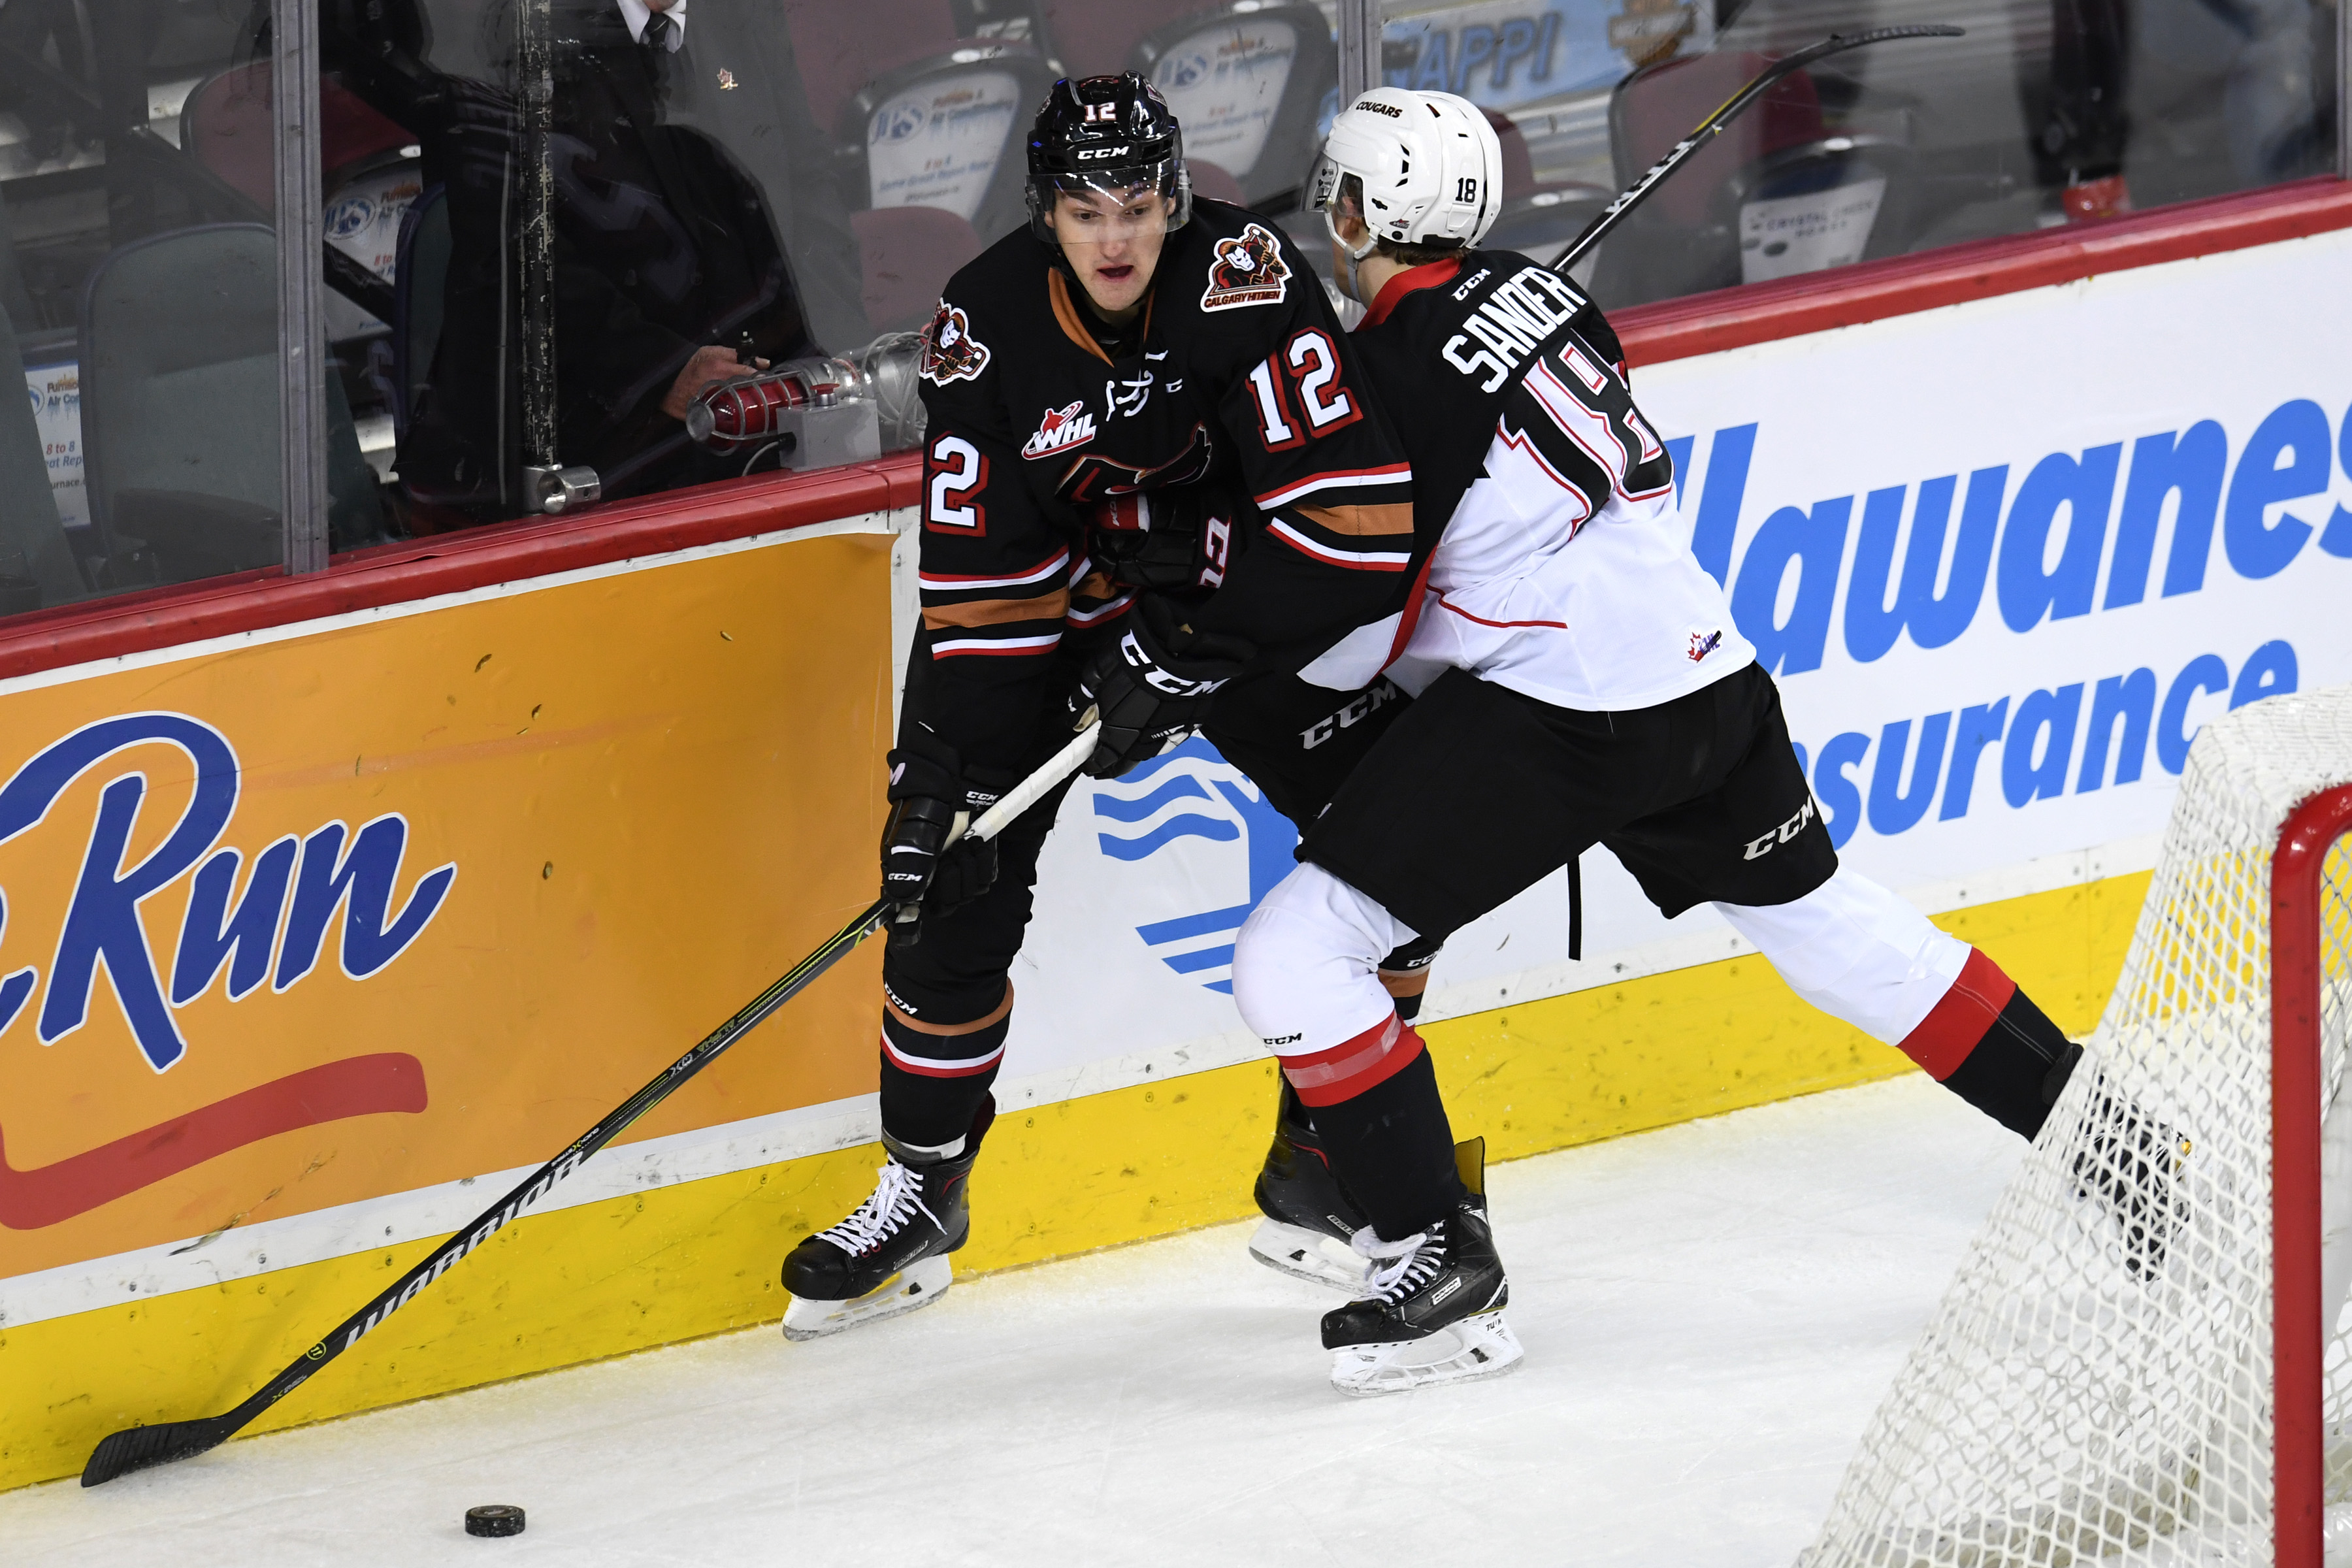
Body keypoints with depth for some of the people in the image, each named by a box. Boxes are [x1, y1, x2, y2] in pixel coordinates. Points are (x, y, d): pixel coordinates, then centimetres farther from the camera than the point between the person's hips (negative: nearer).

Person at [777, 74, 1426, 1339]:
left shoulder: (1245, 280, -28)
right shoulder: (988, 326, -22)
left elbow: (1357, 513, -33)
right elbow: (980, 582, -17)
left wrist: (1185, 656, -32)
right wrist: (943, 763, -23)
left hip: (1235, 576, 0)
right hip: (1050, 578, 0)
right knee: (951, 875, -8)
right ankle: (920, 1188, 9)